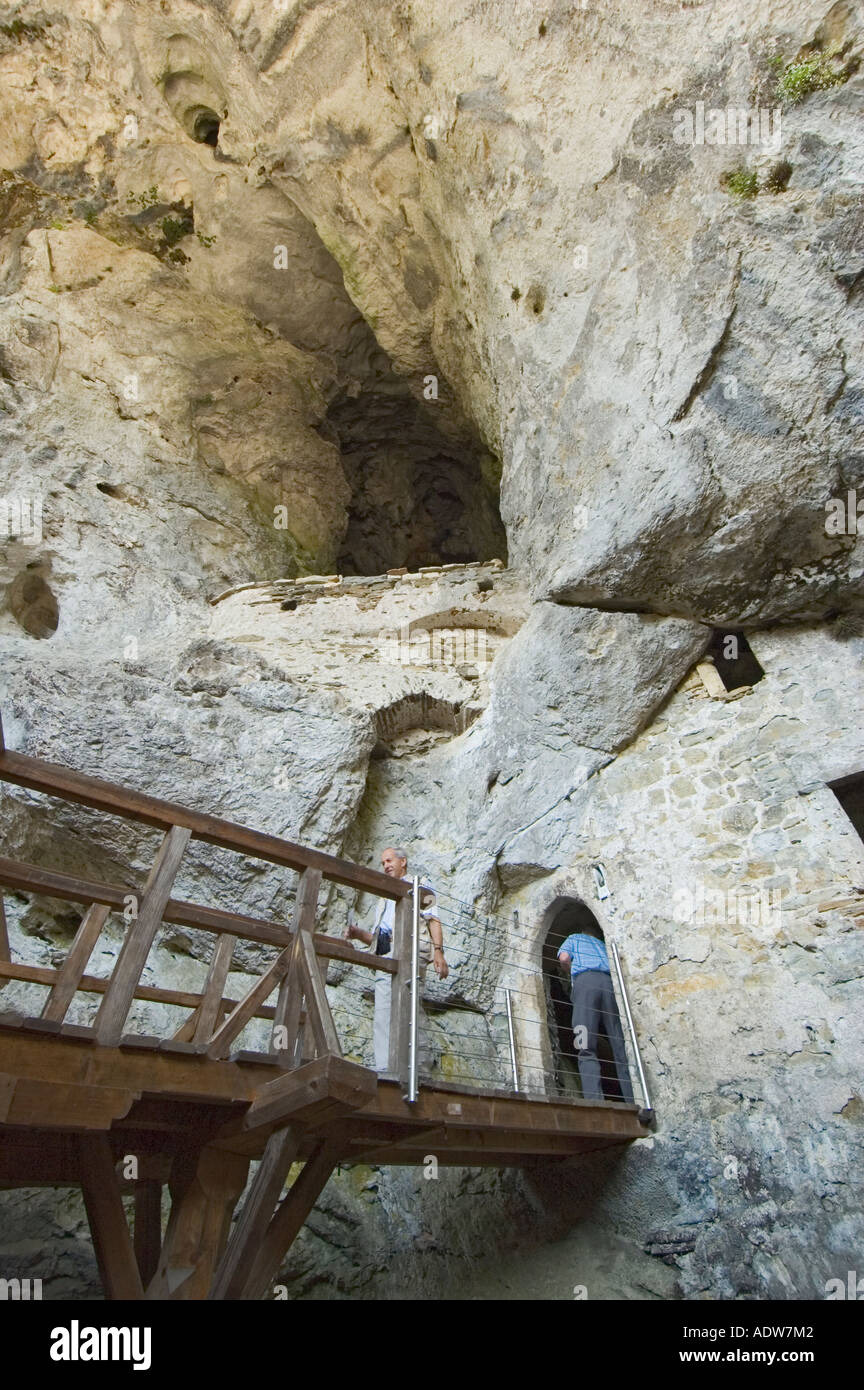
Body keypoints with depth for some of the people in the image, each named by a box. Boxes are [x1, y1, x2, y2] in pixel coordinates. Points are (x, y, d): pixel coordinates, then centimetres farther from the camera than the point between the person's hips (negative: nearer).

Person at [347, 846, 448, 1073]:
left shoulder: (418, 886, 14)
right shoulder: (386, 898, 34)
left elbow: (433, 920, 0)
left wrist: (438, 952, -15)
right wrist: (360, 934, 10)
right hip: (384, 957, 7)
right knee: (382, 1017, -4)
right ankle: (383, 1070, -7)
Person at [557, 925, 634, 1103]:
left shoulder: (574, 938, 30)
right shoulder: (602, 944, 39)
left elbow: (564, 958, 12)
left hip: (585, 980, -4)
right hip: (610, 982, 4)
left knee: (586, 1048, -13)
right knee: (622, 1047, -1)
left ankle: (594, 1101, -29)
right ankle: (635, 1102, -15)